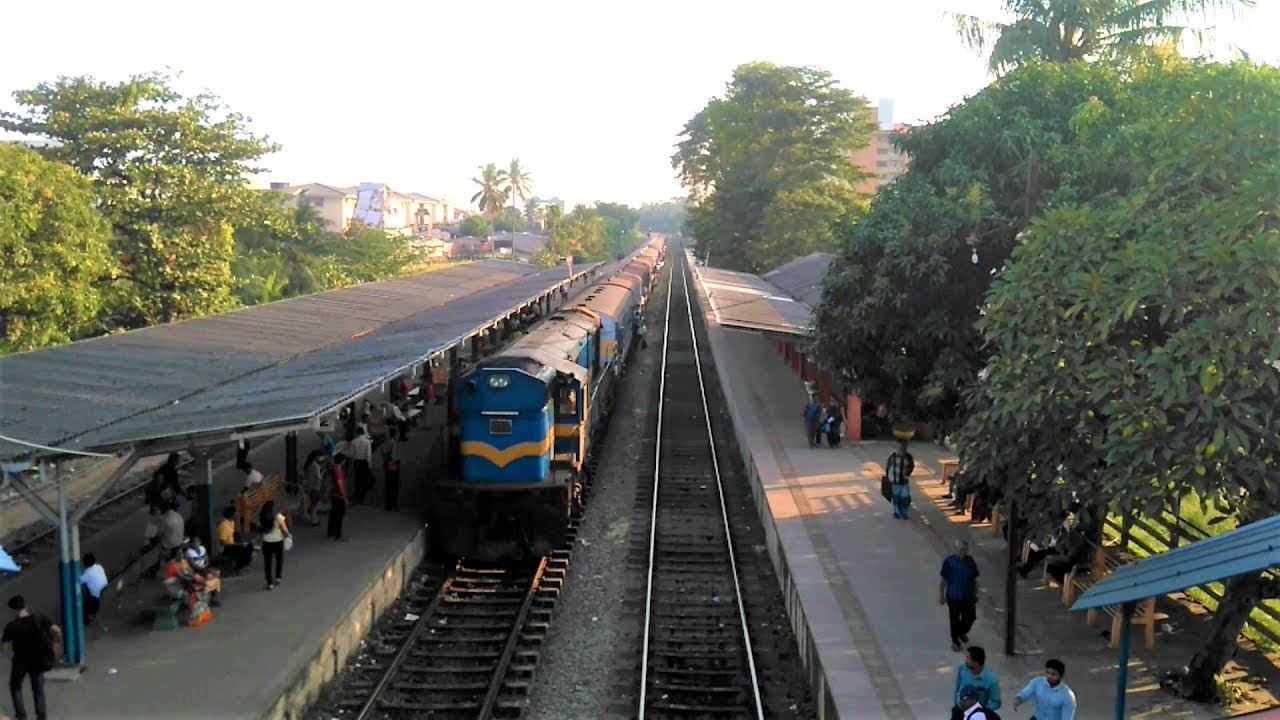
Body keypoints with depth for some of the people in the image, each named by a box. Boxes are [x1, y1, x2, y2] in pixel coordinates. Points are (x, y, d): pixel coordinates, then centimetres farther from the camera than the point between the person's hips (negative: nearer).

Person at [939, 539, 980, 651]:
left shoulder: (970, 561, -4)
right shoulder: (949, 561, -14)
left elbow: (974, 580, 7)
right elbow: (943, 580, -8)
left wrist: (975, 594, 10)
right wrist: (941, 595, -6)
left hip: (968, 596, 3)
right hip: (953, 596, -3)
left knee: (969, 617, 11)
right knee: (954, 620, 8)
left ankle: (962, 632, 42)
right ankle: (955, 641, 28)